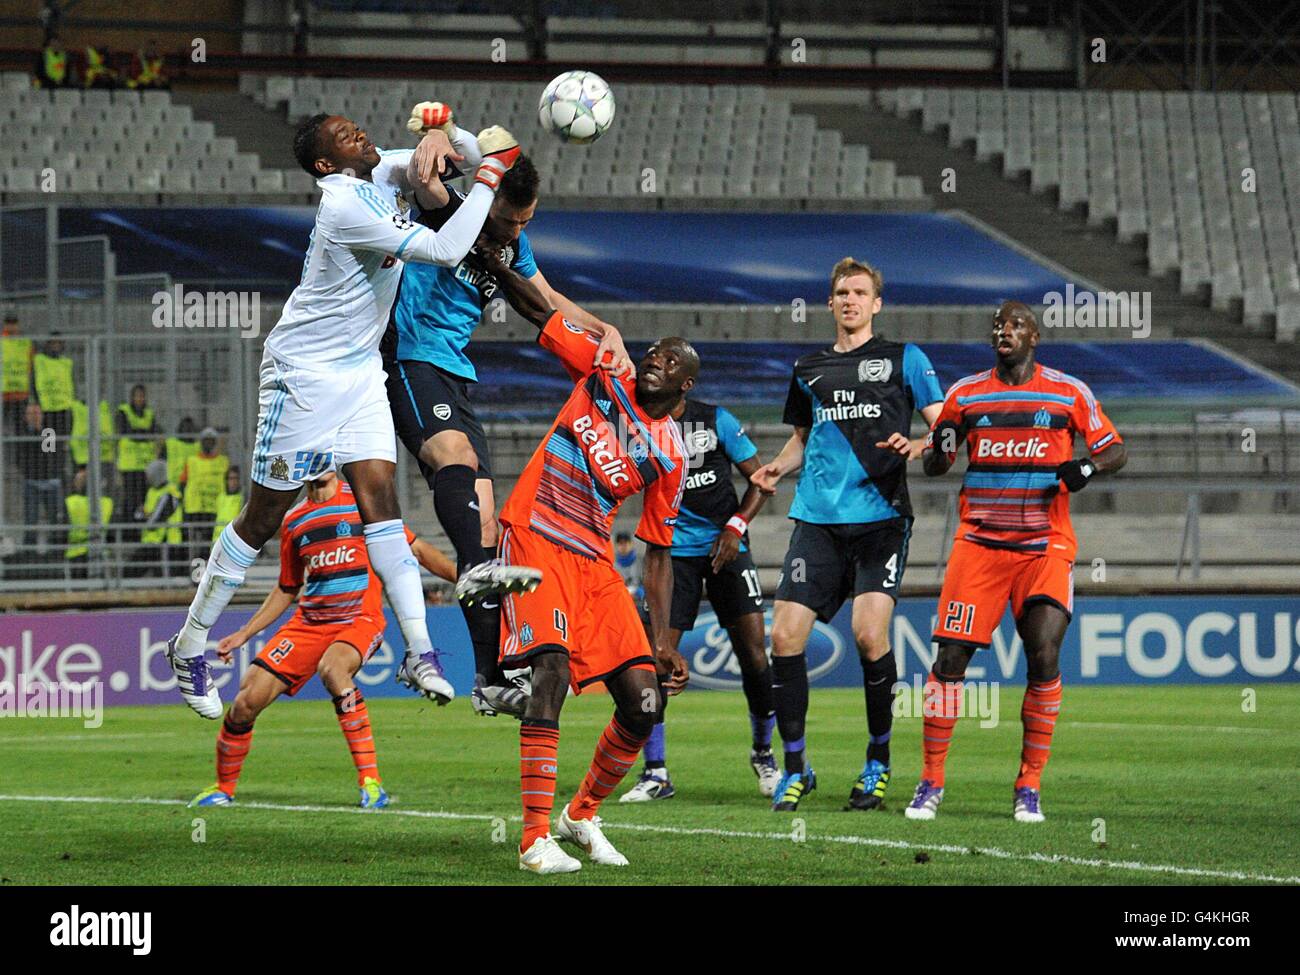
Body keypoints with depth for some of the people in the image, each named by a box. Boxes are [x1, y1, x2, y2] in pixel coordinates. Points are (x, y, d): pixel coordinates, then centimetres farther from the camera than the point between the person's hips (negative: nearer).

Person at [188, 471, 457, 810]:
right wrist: (243, 634, 17)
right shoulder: (293, 521, 11)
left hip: (360, 620, -4)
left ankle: (371, 782, -33)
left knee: (332, 668, -38)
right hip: (309, 623, 4)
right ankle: (223, 789, 20)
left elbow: (415, 549, 4)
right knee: (247, 701, -6)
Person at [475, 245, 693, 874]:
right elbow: (537, 309, 7)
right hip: (535, 539, -4)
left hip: (594, 562, 4)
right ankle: (536, 839, -26)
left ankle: (582, 815, 23)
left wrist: (663, 641, 4)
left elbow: (658, 554, 11)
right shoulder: (602, 376, 5)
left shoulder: (669, 458, 9)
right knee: (552, 665, -24)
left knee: (645, 702, -3)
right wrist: (488, 256, -5)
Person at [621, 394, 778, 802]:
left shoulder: (715, 419, -2)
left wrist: (736, 526, -10)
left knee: (753, 649, -6)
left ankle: (763, 753, 17)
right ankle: (656, 773, -2)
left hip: (725, 546, 0)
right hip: (674, 550, 0)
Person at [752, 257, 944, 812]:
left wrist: (918, 446, -16)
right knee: (784, 636, -8)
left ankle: (878, 761, 1)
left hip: (881, 519, -4)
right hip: (818, 519, 4)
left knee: (869, 635, -18)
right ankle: (795, 767, 5)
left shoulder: (904, 360, 7)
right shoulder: (809, 370, 18)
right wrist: (779, 467, 9)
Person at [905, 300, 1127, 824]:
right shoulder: (965, 393, 7)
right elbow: (933, 465, 14)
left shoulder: (1069, 393, 3)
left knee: (1044, 658, -12)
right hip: (979, 541, 1)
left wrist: (1088, 466, -13)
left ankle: (1030, 786, -1)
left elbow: (1115, 450, 9)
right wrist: (939, 447, -9)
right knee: (951, 656, -7)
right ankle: (931, 781, 4)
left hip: (1045, 548, -1)